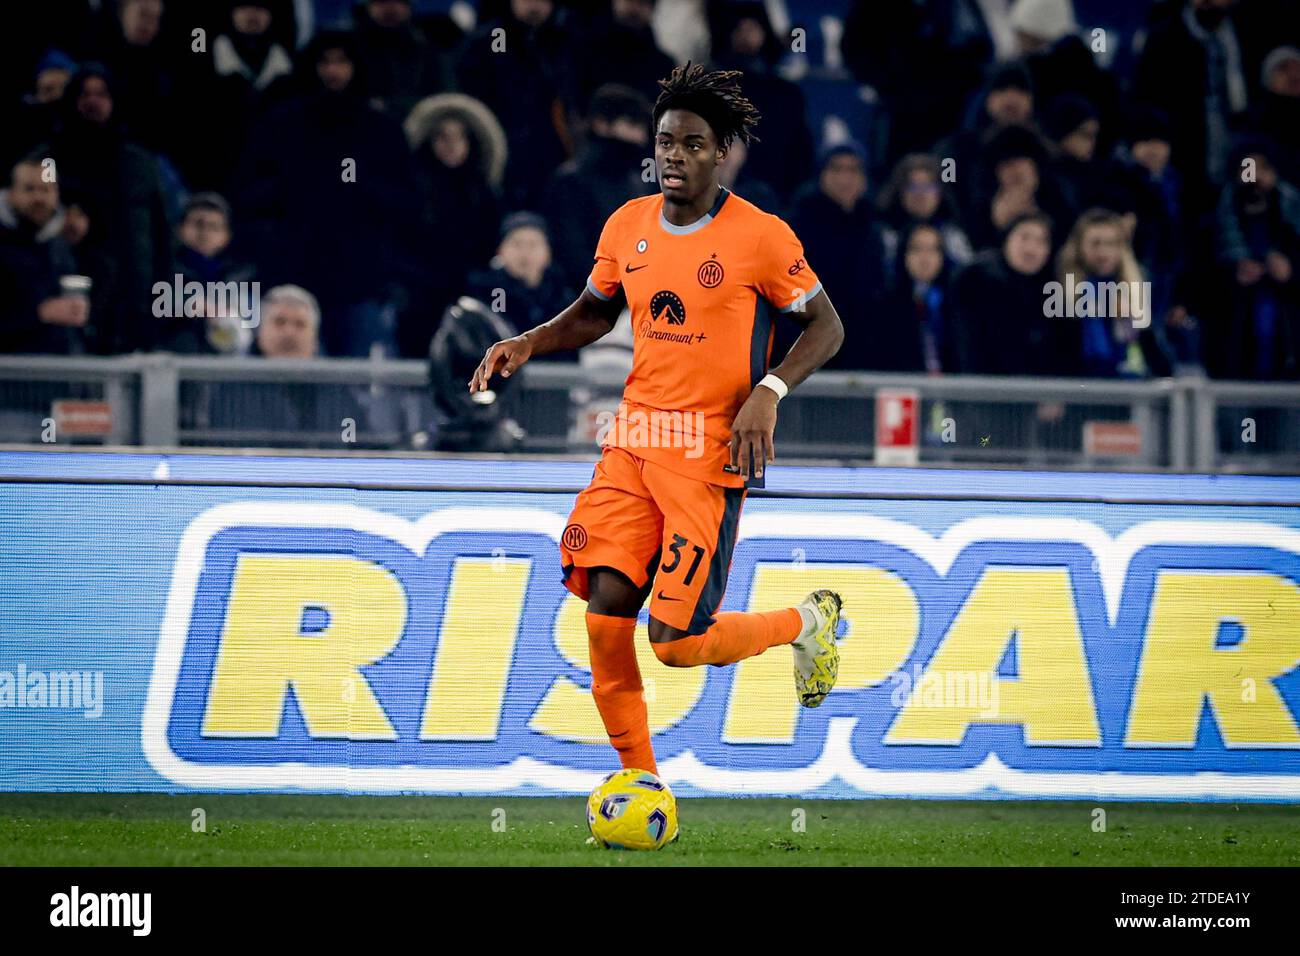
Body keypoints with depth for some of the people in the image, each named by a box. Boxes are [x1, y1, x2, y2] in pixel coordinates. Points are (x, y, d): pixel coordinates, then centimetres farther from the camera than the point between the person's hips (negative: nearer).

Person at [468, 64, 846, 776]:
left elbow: (826, 327, -2)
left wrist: (768, 392, -18)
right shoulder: (628, 226, 7)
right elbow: (591, 315, 22)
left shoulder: (760, 236, -8)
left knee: (676, 643, -10)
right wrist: (529, 343, 3)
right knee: (604, 599, -11)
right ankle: (637, 778, 3)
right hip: (634, 441, 5)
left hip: (711, 455, -5)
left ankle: (807, 622, 19)